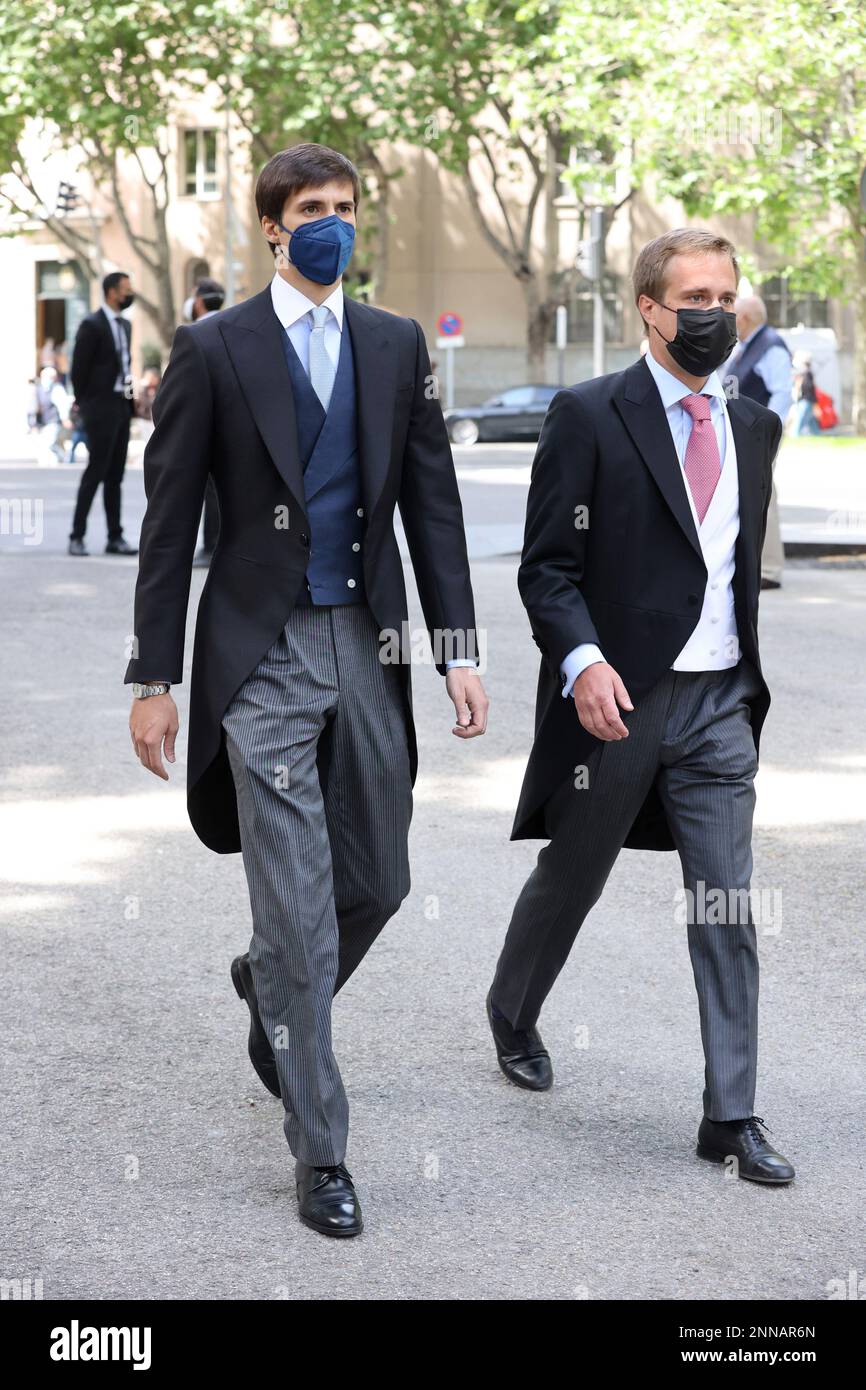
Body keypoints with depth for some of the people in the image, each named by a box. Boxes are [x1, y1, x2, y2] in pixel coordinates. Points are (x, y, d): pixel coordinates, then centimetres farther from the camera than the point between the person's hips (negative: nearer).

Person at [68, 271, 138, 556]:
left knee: (115, 475, 8)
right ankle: (77, 537, -3)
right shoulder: (92, 325, -10)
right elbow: (78, 370, -9)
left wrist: (129, 398, 10)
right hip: (101, 407, -7)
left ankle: (115, 537, 10)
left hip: (122, 406, 7)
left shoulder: (125, 325, 14)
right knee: (96, 471, -7)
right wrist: (85, 405, -5)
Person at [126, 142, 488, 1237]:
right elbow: (169, 522, -2)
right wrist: (154, 678, -5)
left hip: (367, 650, 4)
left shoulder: (395, 346, 9)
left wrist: (458, 648, 2)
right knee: (299, 908, -5)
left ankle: (271, 988, 44)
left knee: (375, 883, 11)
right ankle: (320, 1154, 5)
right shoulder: (213, 350, -2)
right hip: (261, 654, -4)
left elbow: (432, 502, 9)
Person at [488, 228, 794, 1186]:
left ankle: (730, 1116, 5)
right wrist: (581, 661, -23)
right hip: (615, 698, -4)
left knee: (727, 912, 0)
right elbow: (547, 565, -9)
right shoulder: (590, 416, -6)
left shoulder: (753, 426, 11)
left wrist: (754, 680, 14)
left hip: (719, 703, 4)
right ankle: (512, 1014, 42)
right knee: (569, 880, 15)